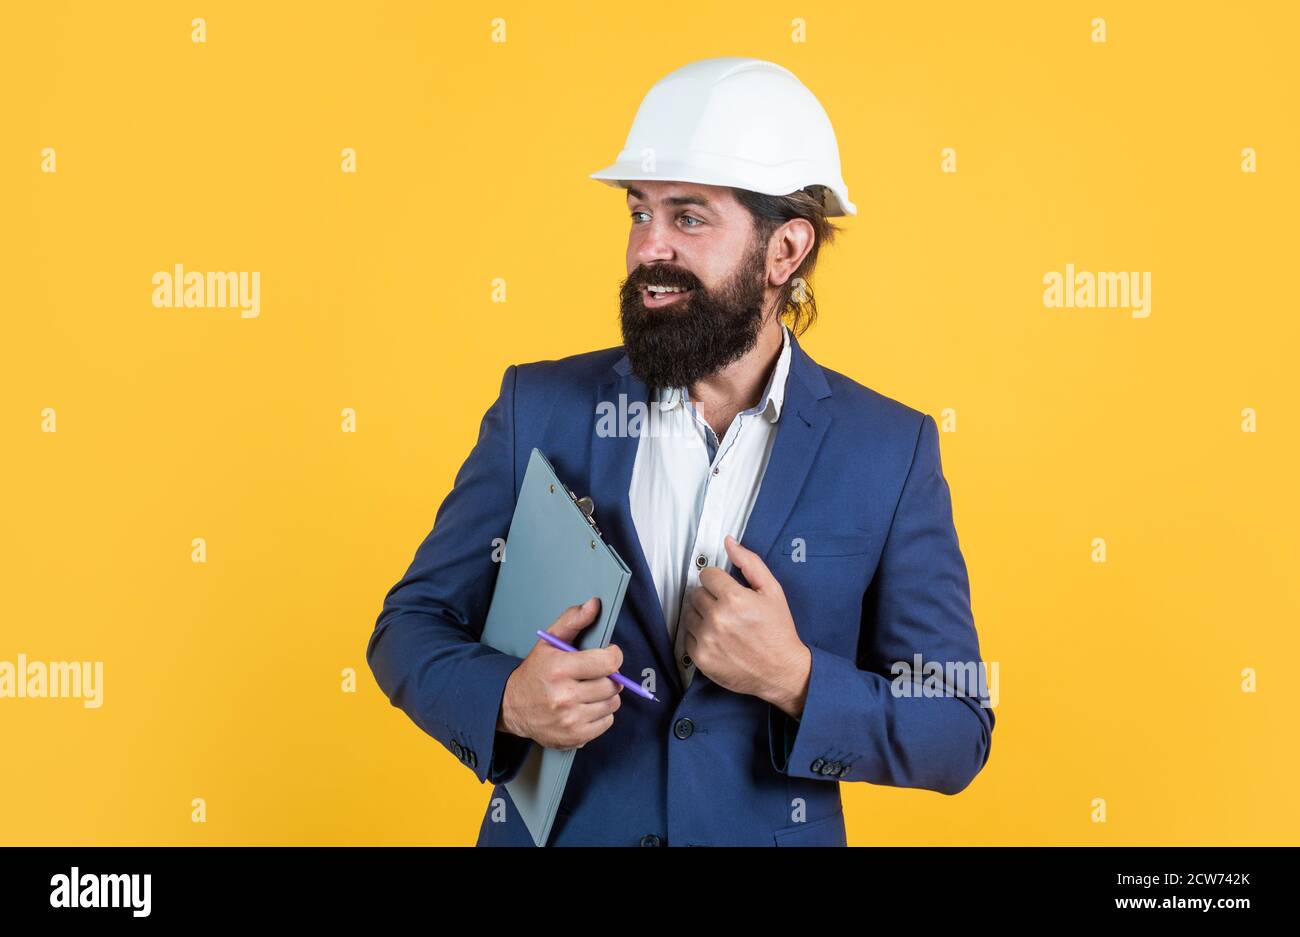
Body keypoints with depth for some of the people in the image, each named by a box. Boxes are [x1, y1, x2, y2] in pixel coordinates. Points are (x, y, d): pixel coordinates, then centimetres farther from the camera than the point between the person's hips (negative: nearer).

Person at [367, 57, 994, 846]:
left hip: (771, 830, 0)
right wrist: (506, 698, -20)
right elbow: (411, 622, -1)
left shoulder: (891, 450, -9)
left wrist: (796, 681, -22)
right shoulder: (540, 407, -7)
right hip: (551, 828, 1)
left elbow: (957, 735, -6)